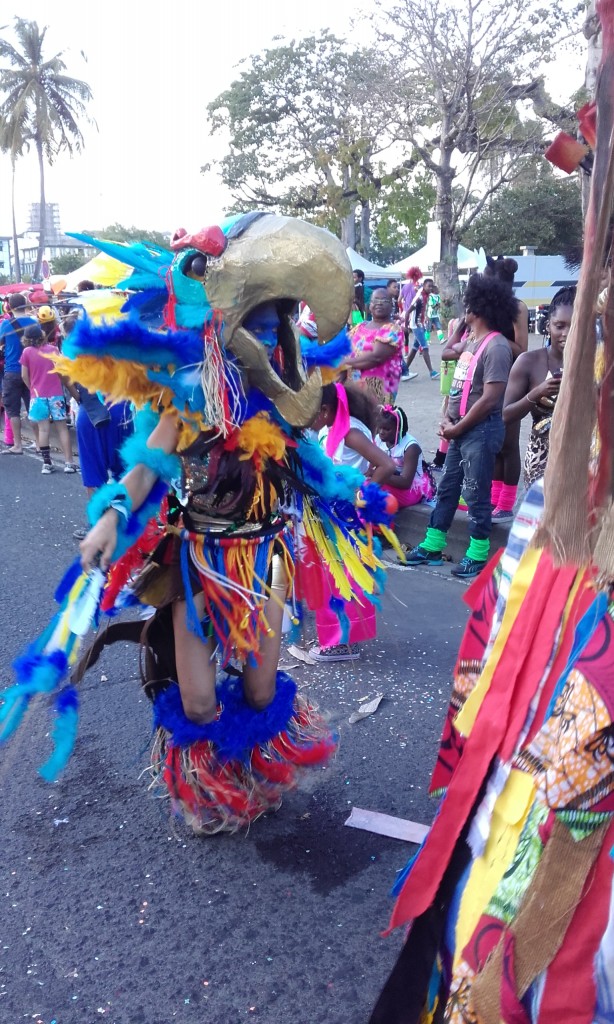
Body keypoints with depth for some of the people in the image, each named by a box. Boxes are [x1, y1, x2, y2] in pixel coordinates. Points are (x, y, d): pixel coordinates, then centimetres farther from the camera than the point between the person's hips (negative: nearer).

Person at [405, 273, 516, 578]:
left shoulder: (496, 347, -17)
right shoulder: (470, 340, 11)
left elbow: (490, 399, -22)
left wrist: (457, 427, -13)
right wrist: (448, 419, 6)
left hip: (481, 430, -9)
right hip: (461, 428, 9)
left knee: (476, 495, -1)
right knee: (447, 488, 14)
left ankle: (477, 556, 12)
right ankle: (432, 547, 23)